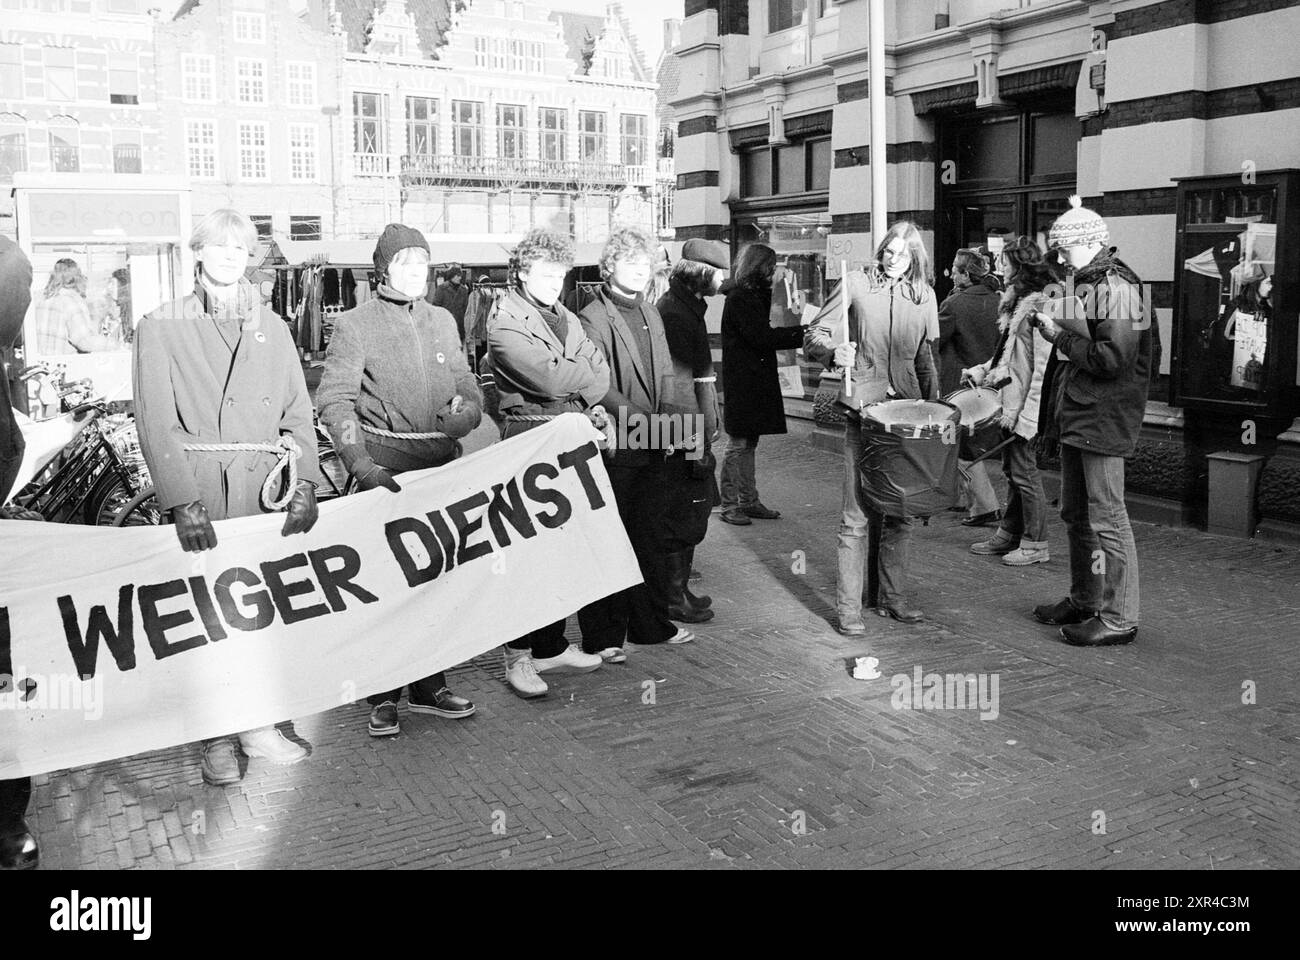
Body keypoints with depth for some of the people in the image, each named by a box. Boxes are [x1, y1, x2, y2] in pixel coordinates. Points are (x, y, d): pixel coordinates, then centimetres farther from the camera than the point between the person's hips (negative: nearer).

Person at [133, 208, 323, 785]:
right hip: (198, 492, -3)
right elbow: (156, 421, -6)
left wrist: (305, 483, -7)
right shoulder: (161, 327, 3)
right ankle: (216, 737, 14)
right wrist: (184, 502, -17)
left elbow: (298, 413, 8)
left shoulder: (273, 329, 15)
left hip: (267, 487, 3)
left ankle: (259, 725, 18)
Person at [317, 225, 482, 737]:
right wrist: (362, 465, -20)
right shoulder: (355, 324, -1)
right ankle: (382, 697, 9)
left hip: (444, 464, 5)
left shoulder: (442, 320, 15)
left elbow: (466, 383, 18)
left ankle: (430, 686, 21)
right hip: (386, 466, -5)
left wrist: (466, 411, -6)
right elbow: (334, 400, -9)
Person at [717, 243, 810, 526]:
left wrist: (801, 334, 7)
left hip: (756, 383, 10)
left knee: (749, 444, 13)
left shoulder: (756, 296, 18)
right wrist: (802, 333, -17)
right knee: (738, 445, -4)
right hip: (742, 383, -9)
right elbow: (761, 337, -19)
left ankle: (749, 502, 19)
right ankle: (729, 505, 3)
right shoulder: (739, 298, -13)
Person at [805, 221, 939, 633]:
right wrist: (834, 351, -23)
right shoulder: (856, 283, 0)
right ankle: (849, 606, 3)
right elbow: (814, 337, -2)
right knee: (858, 514, -4)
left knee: (900, 512, 8)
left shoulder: (924, 295, 12)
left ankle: (891, 596, 21)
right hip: (863, 409, -4)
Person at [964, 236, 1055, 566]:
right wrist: (981, 372, 14)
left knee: (1024, 473, -1)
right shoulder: (1017, 302, 14)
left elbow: (1043, 366, -20)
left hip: (1026, 406, -9)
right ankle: (1009, 534, 25)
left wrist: (1026, 415, -22)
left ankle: (1035, 544, 9)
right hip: (1010, 403, 9)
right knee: (1012, 471, 15)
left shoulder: (1042, 305, -16)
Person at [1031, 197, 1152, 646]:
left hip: (1102, 420, -10)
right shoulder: (1085, 284, 15)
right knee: (1075, 515, 17)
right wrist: (1053, 326, 7)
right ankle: (1083, 601, 30)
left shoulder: (1115, 288, -15)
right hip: (1075, 415, 10)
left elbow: (1114, 358, -25)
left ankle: (1119, 618, 4)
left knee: (1107, 520, -4)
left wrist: (1060, 337, -16)